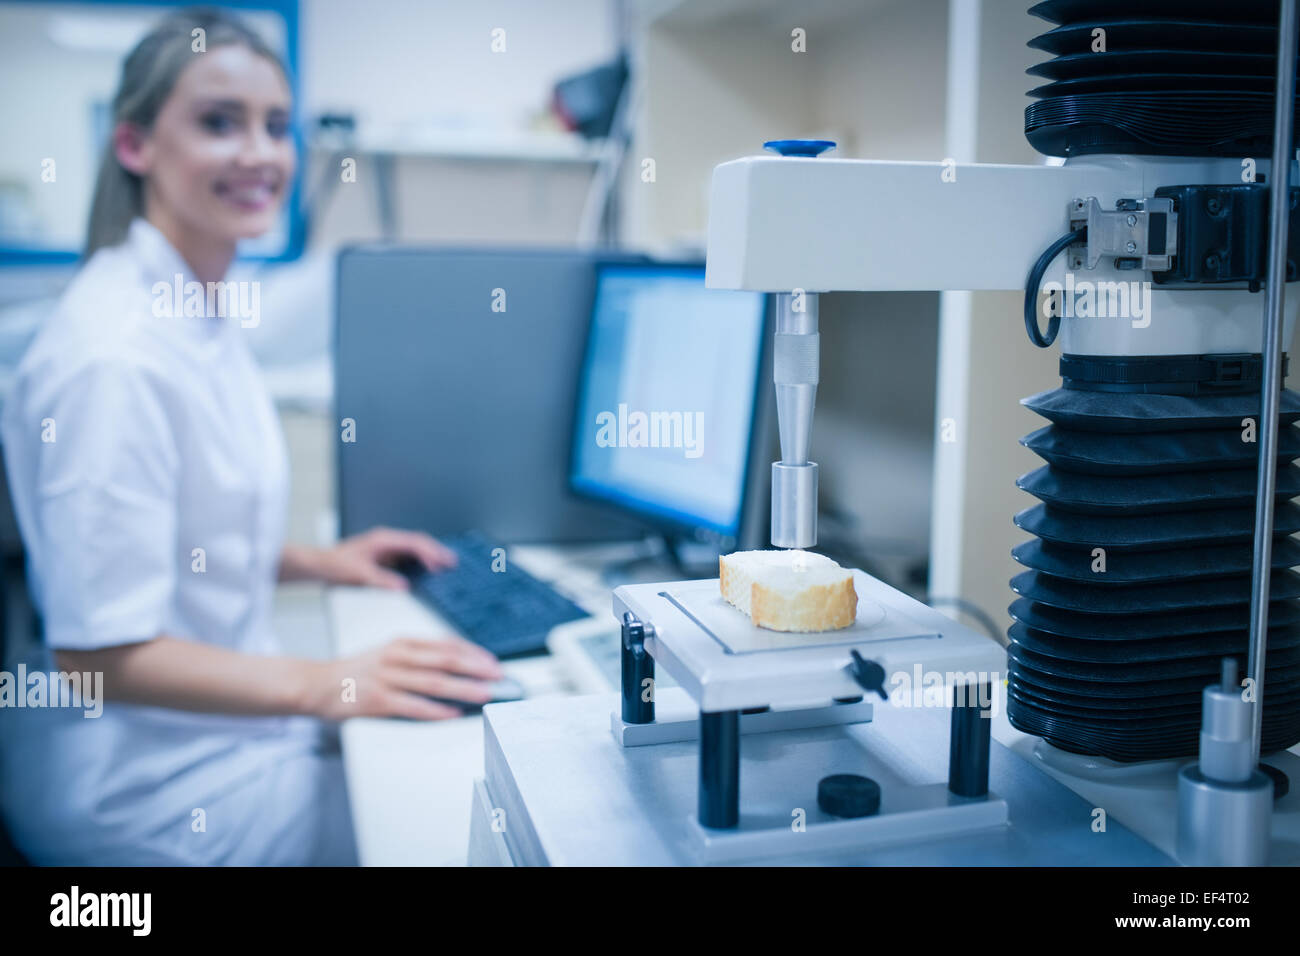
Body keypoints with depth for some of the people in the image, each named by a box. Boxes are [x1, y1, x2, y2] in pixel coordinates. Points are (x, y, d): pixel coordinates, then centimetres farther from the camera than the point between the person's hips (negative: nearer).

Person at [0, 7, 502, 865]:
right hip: (147, 787, -9)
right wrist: (325, 685, -28)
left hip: (221, 721, 9)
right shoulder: (117, 358, -25)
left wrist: (314, 561, 8)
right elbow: (95, 653, -24)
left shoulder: (206, 312, 7)